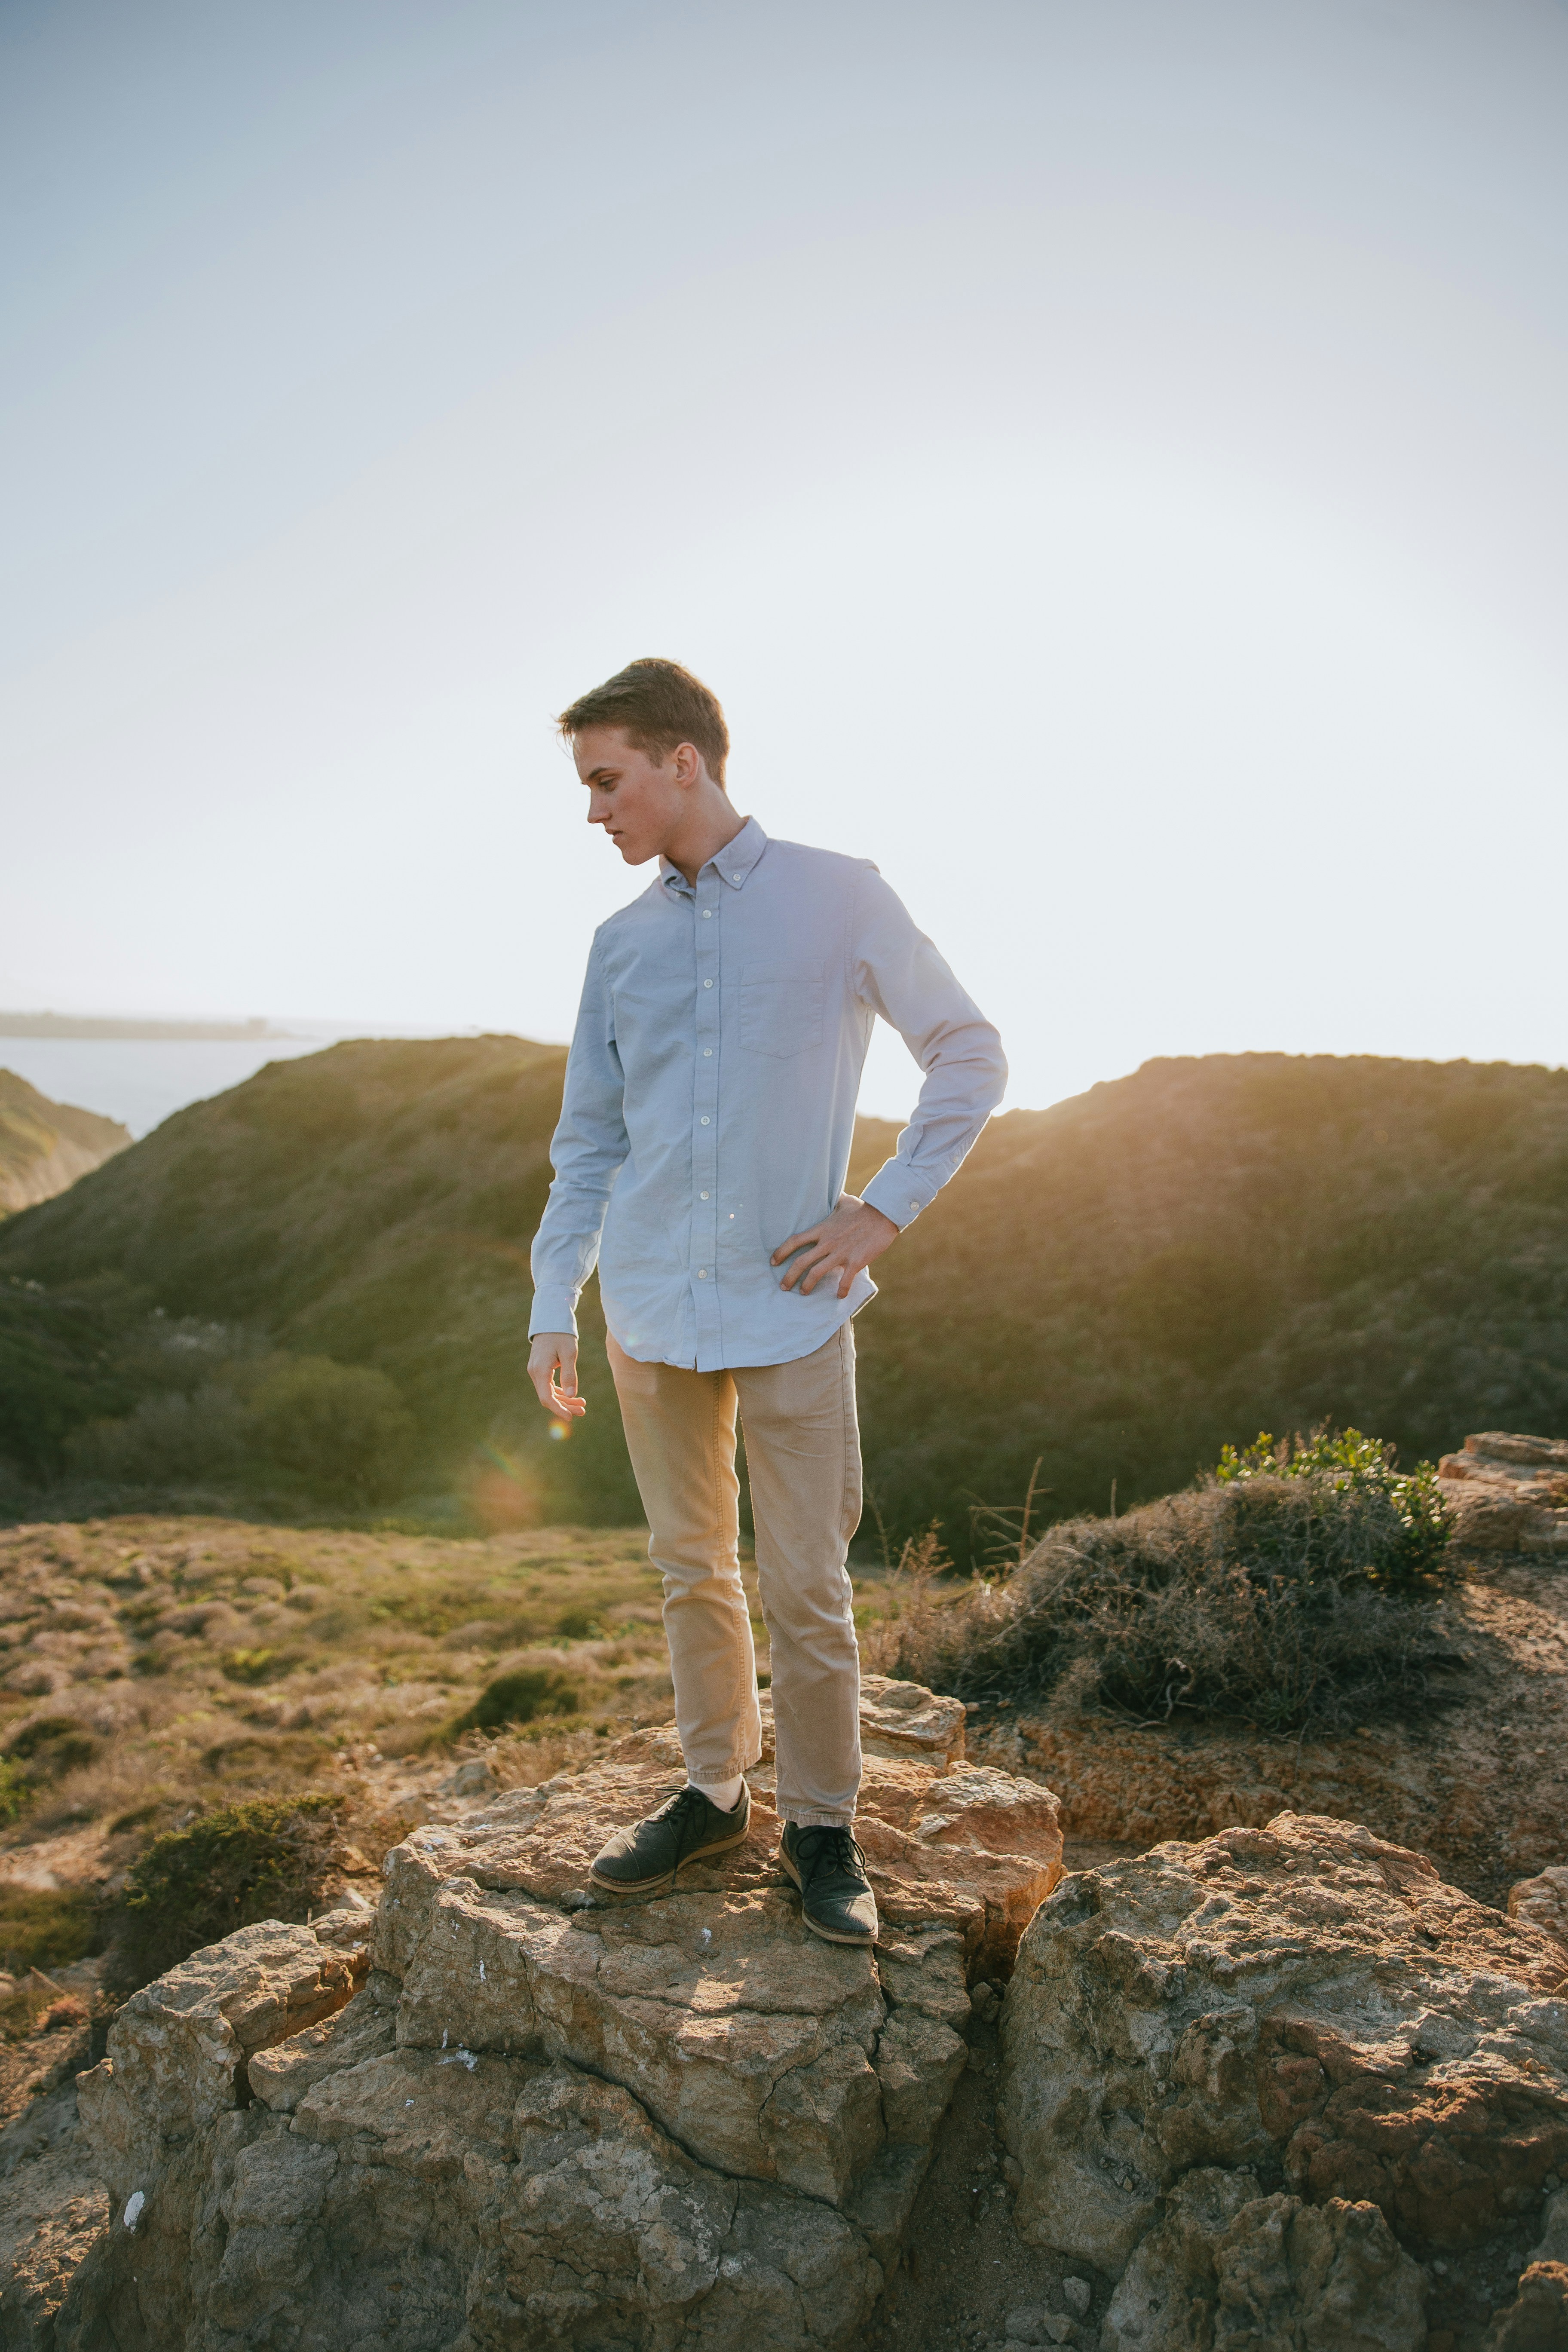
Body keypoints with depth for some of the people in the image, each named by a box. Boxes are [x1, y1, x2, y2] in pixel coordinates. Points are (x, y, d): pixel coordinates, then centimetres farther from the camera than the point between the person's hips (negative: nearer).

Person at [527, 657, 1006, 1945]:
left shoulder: (840, 899, -2)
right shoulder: (621, 942, 9)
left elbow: (971, 1056, 4)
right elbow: (588, 1140, 12)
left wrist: (884, 1210, -4)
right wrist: (554, 1306, 6)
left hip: (789, 1308, -4)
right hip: (652, 1308, 4)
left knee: (806, 1587, 2)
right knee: (693, 1570, 14)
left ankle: (824, 1826, 20)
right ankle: (714, 1791, 30)